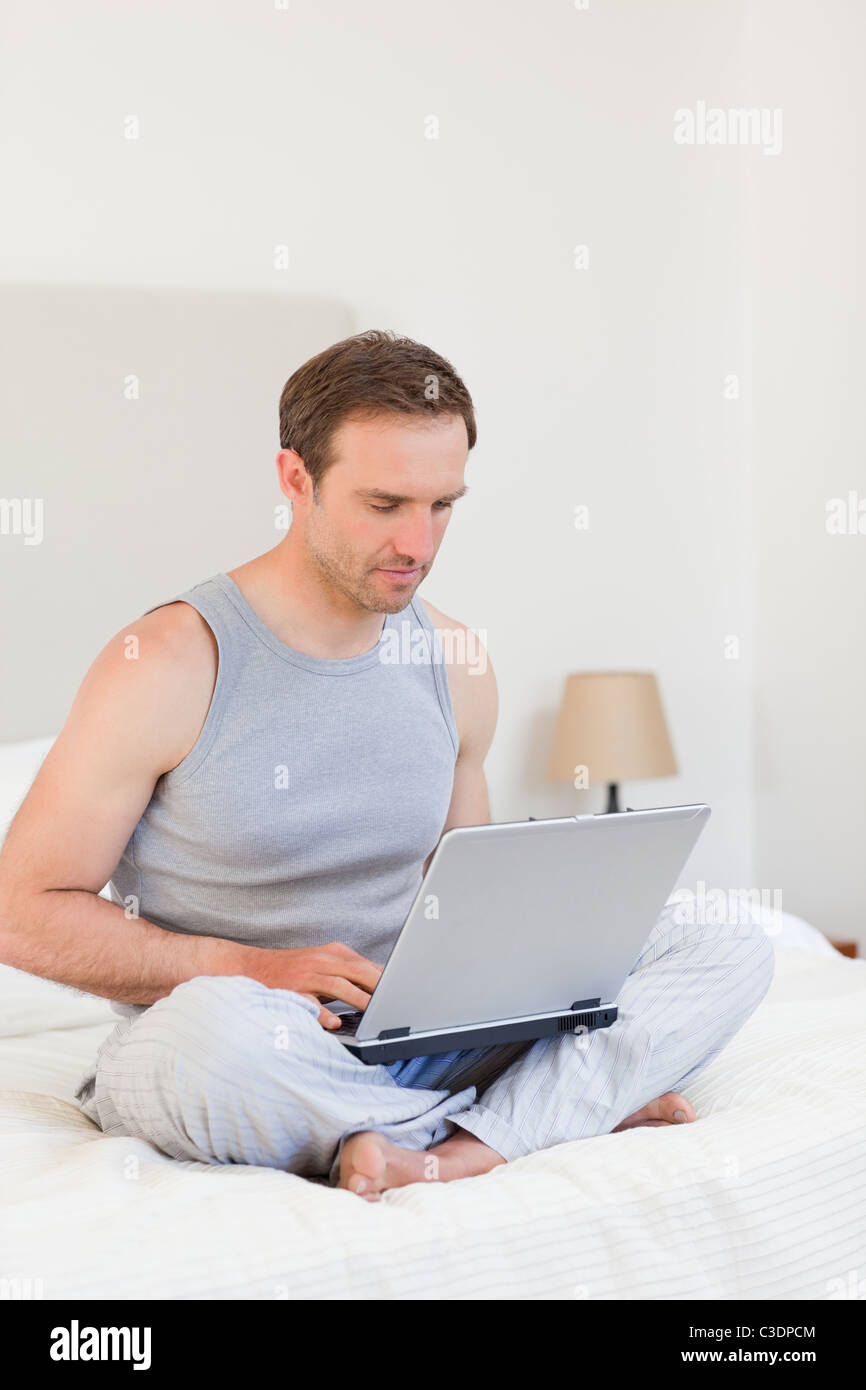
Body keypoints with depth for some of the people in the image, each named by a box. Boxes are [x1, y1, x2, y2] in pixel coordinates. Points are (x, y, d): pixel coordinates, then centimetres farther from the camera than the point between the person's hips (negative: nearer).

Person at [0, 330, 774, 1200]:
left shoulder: (454, 663, 6)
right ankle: (579, 1106, -19)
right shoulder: (171, 664, -12)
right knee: (220, 1026, -42)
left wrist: (497, 952, -6)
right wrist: (253, 967, -20)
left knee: (730, 949, -8)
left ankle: (453, 1150, -28)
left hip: (410, 1044, 5)